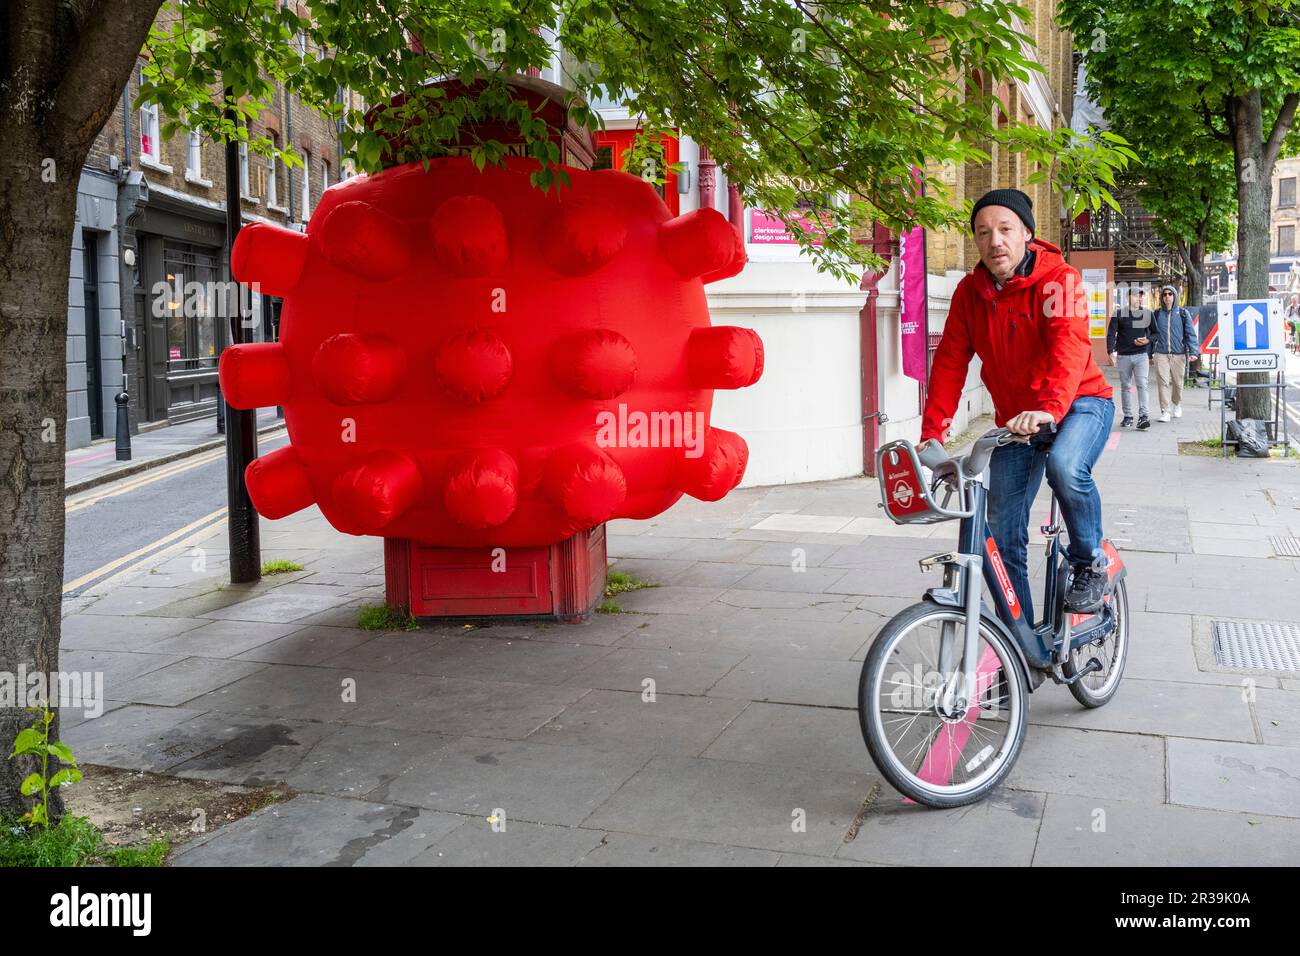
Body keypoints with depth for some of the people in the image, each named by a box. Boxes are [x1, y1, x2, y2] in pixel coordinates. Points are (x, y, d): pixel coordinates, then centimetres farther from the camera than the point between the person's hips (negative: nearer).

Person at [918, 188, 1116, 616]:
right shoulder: (970, 292, -2)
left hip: (1080, 403, -5)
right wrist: (932, 432, -15)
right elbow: (950, 363, -4)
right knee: (1003, 533, 1)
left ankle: (1090, 563, -8)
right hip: (1015, 417, 5)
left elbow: (1070, 345, -33)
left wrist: (1049, 407, -50)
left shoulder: (1059, 279, -17)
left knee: (1065, 466, -37)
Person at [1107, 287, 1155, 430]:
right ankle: (1127, 416, 17)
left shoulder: (1148, 314, 7)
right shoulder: (1119, 314, 2)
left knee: (1142, 384, -13)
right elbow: (1111, 334, -3)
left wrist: (1148, 340, -6)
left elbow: (1155, 332, 15)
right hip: (1123, 356, 1)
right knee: (1125, 386, 8)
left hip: (1141, 355, -1)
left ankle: (1143, 416, -18)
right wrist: (1111, 352, -15)